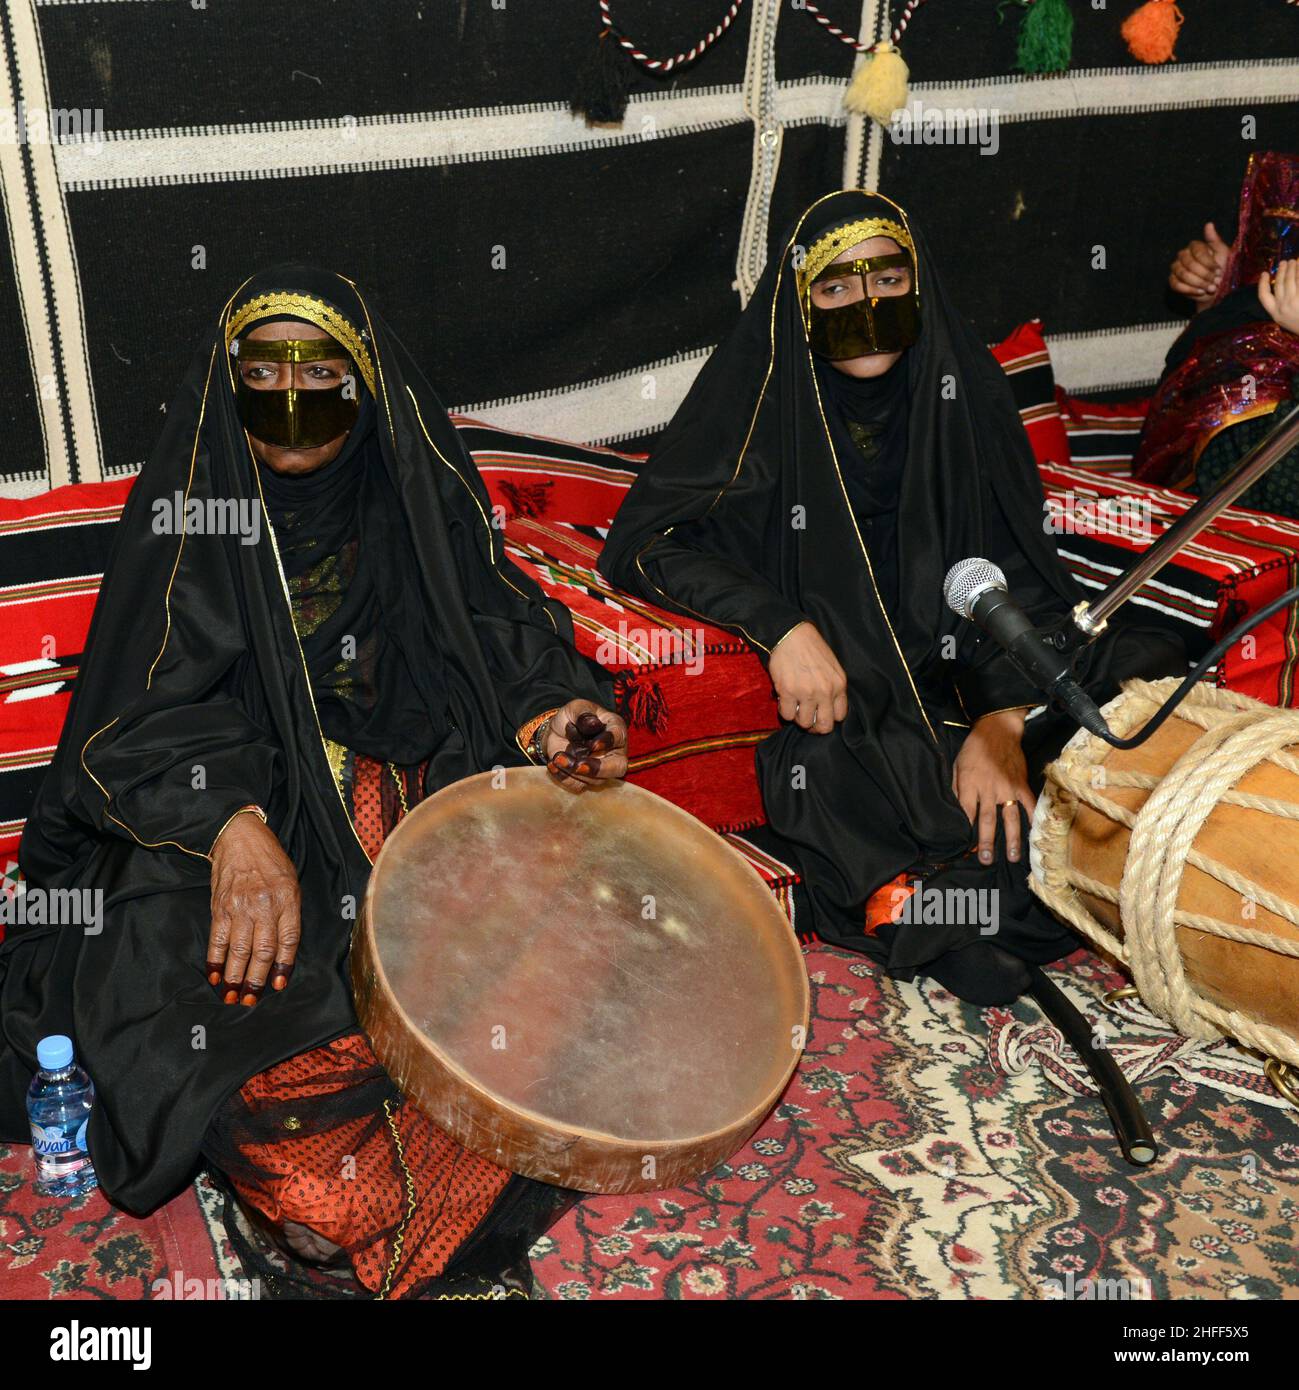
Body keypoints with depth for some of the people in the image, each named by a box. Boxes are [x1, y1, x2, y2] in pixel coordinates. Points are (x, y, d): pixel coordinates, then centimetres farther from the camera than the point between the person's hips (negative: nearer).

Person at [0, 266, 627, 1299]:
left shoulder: (416, 493, 10)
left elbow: (499, 634, 6)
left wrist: (550, 711, -19)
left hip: (418, 779, 2)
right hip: (243, 785, -2)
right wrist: (232, 822, -26)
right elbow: (151, 703, -7)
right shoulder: (189, 511, 3)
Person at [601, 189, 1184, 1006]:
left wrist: (1003, 723, -19)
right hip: (822, 693, -3)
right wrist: (781, 625, -26)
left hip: (956, 669, 3)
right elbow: (641, 542, -12)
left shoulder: (962, 383, 2)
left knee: (1148, 672, -17)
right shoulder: (761, 392, -5)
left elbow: (1020, 570, -3)